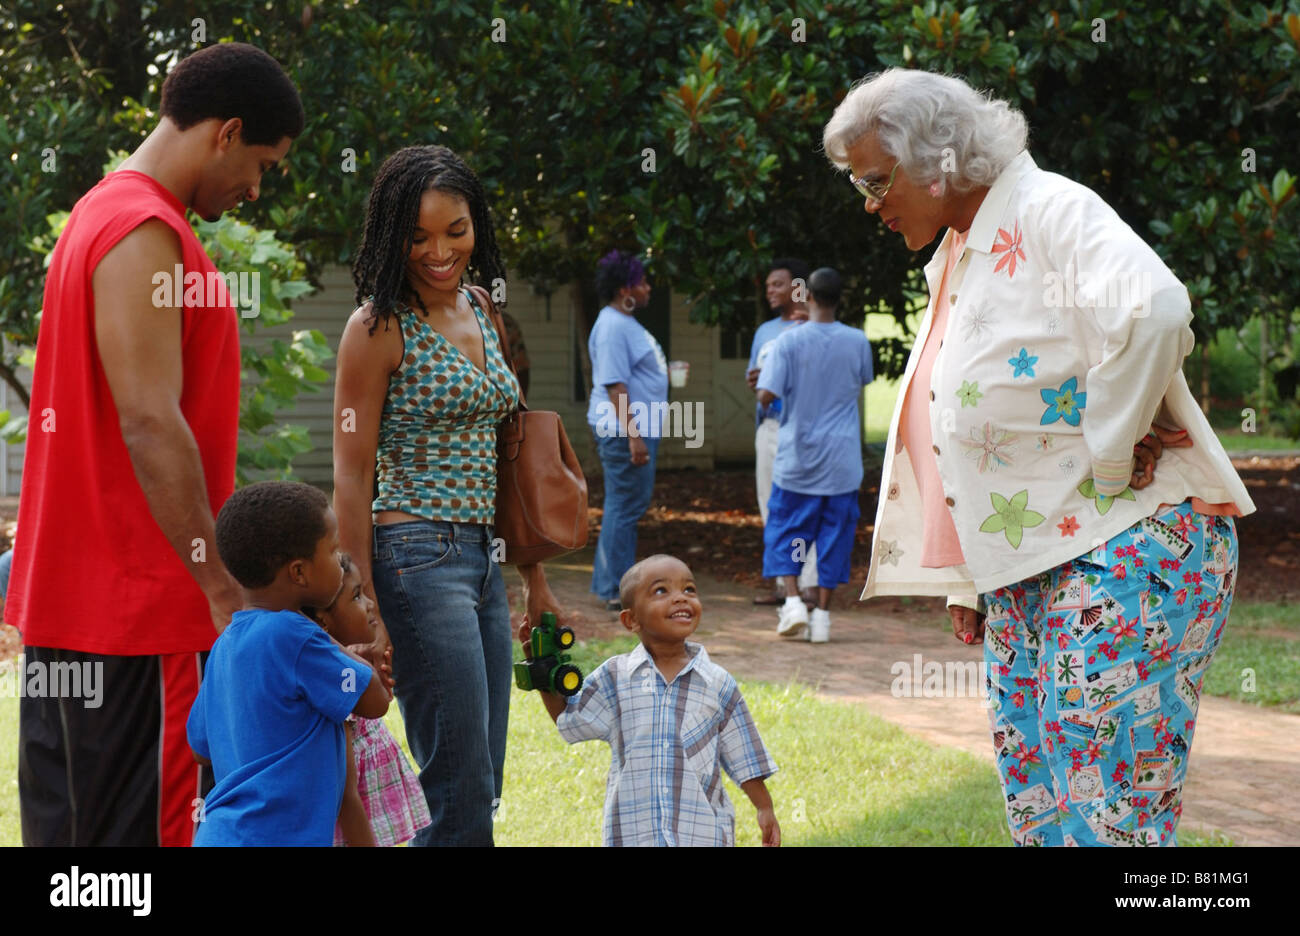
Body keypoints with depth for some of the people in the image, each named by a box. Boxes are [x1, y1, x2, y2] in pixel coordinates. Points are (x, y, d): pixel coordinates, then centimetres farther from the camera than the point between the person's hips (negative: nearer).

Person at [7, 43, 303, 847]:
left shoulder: (104, 215, 18)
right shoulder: (143, 233, -15)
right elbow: (151, 426, -21)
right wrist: (226, 589, -19)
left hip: (75, 597, 10)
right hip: (135, 605, -10)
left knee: (65, 822, 12)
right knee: (136, 825, -6)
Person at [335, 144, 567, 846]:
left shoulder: (481, 314, 13)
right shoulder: (379, 327, -9)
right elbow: (351, 477, -11)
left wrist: (534, 575, 19)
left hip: (482, 560, 8)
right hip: (418, 557, -8)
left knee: (482, 788, 11)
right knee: (460, 795, -9)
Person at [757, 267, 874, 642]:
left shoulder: (789, 341, -11)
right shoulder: (857, 341, -3)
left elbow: (766, 395, -14)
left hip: (797, 458, -1)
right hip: (842, 460, 1)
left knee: (785, 529, 11)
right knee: (834, 534, 8)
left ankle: (793, 599, -5)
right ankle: (822, 614, 7)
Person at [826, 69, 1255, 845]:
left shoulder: (1050, 211, -11)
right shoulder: (957, 259, 18)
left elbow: (1155, 307, -30)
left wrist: (1109, 457, -22)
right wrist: (966, 581, 21)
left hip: (1124, 548, -9)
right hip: (1024, 574, 10)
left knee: (1106, 814, -12)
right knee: (1034, 804, 9)